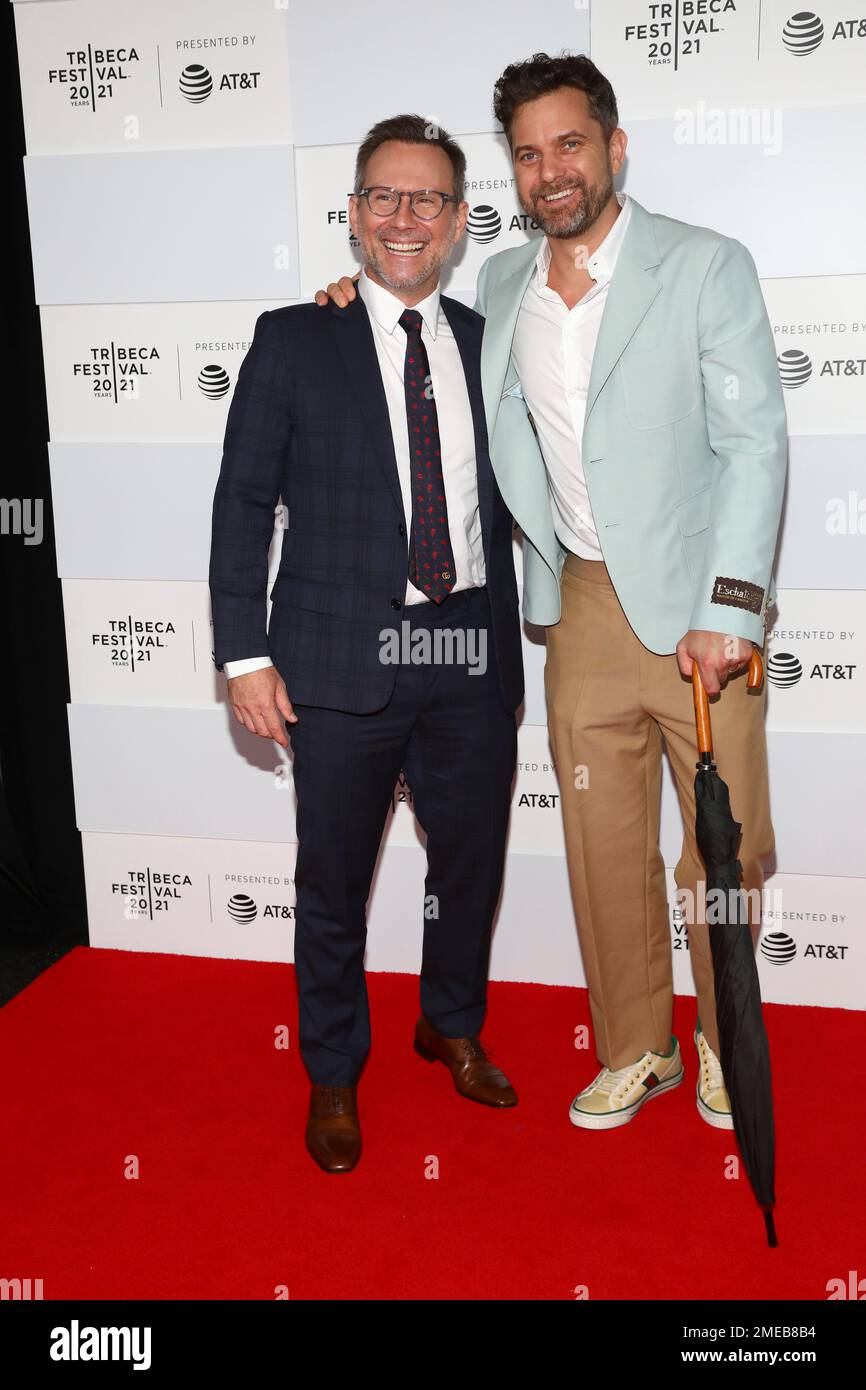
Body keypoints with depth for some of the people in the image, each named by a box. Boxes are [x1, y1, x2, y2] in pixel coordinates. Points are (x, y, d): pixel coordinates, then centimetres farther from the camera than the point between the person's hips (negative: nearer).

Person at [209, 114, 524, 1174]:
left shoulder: (489, 345, 9)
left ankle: (452, 1026, 43)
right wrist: (245, 654, -8)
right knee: (333, 883, 8)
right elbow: (243, 501, -2)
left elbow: (506, 495, 13)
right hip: (344, 656, -3)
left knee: (472, 859, 16)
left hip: (472, 654, 3)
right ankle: (333, 1075, 31)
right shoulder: (293, 341, 0)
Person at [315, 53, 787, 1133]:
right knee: (604, 843, 9)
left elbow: (754, 443, -8)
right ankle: (635, 1052, 27)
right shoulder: (501, 286, 9)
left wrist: (730, 609, -16)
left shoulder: (707, 266, -4)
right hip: (582, 604, 4)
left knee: (724, 844, 5)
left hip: (698, 605, -3)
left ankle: (725, 1041, 28)